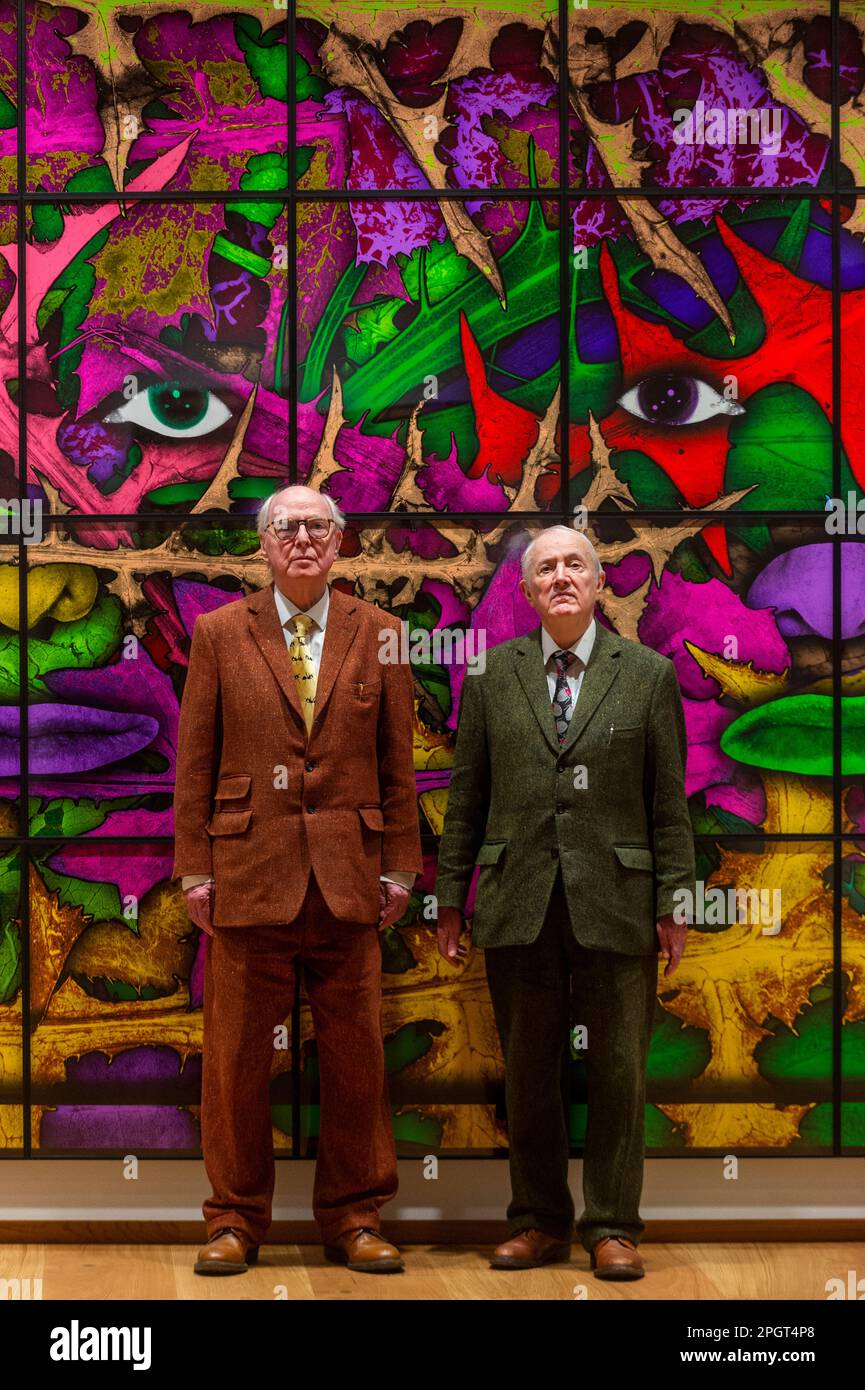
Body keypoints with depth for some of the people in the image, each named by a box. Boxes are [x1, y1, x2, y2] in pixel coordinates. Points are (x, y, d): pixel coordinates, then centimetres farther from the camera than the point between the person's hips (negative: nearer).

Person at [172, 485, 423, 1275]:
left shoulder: (378, 635, 8)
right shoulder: (220, 634, 6)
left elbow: (398, 762, 8)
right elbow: (195, 761, 5)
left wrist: (400, 867, 3)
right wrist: (195, 869, 0)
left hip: (348, 880, 1)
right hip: (249, 875, -1)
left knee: (355, 1056, 5)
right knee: (237, 1057, 4)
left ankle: (354, 1219, 17)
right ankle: (235, 1220, 17)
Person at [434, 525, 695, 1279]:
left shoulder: (649, 675, 5)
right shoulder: (492, 675, 8)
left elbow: (669, 800, 3)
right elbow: (467, 797, 9)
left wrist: (674, 902, -2)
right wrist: (451, 896, 5)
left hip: (614, 903, -1)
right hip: (519, 904, 1)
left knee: (619, 1071, 3)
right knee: (528, 1070, 8)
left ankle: (613, 1227, 14)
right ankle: (539, 1221, 20)